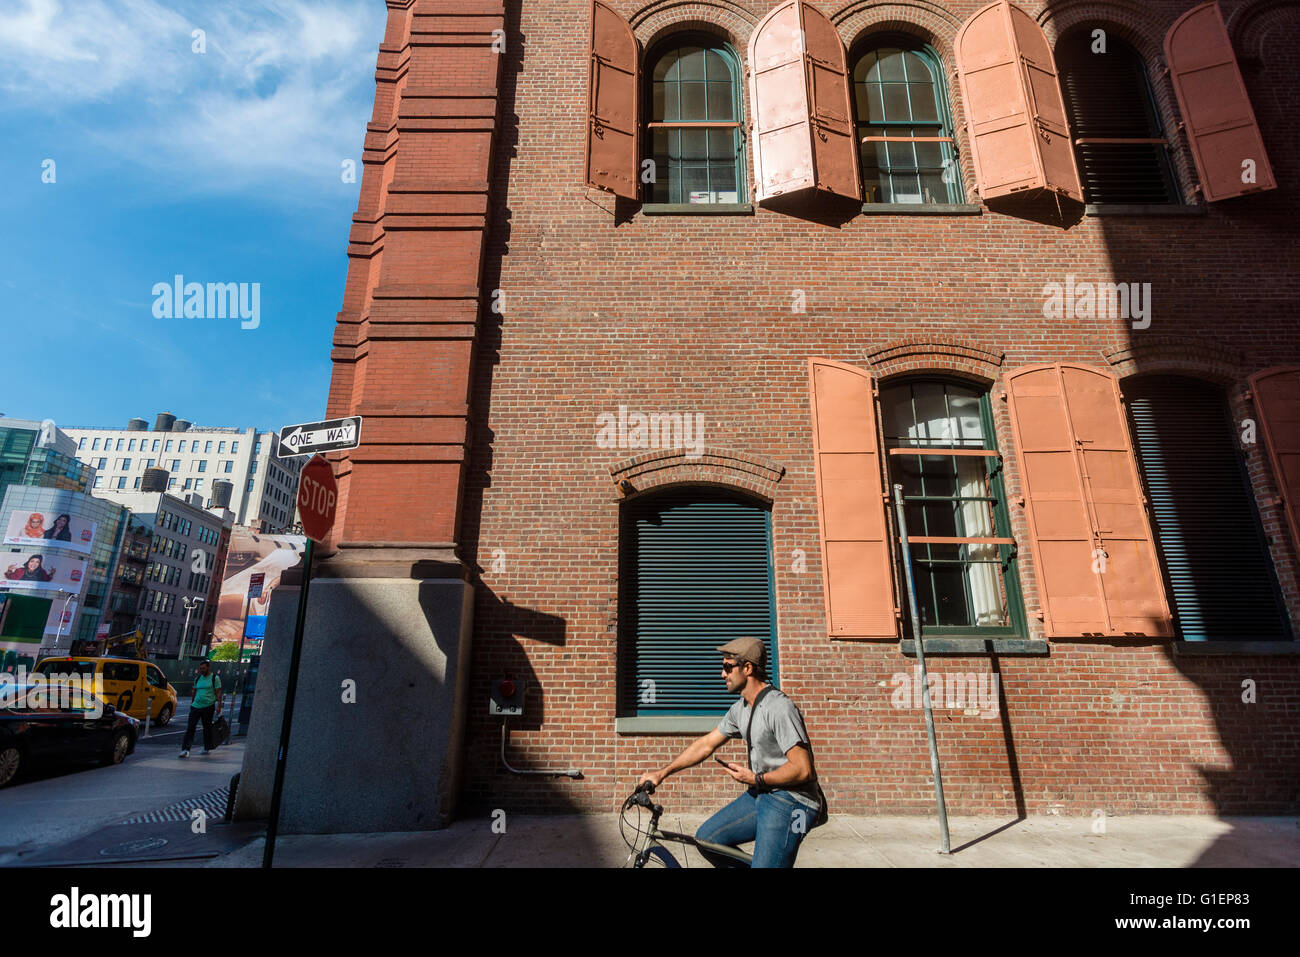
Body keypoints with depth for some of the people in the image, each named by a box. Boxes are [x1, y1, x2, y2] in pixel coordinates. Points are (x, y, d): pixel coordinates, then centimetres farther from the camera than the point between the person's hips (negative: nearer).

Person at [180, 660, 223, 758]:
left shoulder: (215, 678, -2)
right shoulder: (197, 679, 12)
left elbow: (218, 693, -5)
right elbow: (195, 692, 21)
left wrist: (219, 706, -12)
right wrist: (192, 703, 16)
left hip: (208, 707, -4)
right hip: (196, 706, 4)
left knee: (207, 728, 7)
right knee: (190, 727, -7)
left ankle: (207, 748, 20)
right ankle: (185, 749, -8)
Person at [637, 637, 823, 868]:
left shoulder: (779, 707, -21)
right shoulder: (740, 708, 8)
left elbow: (802, 769, -24)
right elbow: (706, 744, 14)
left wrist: (755, 779, -15)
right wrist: (662, 773, 11)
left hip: (790, 800, -9)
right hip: (759, 796, 9)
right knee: (706, 838, 6)